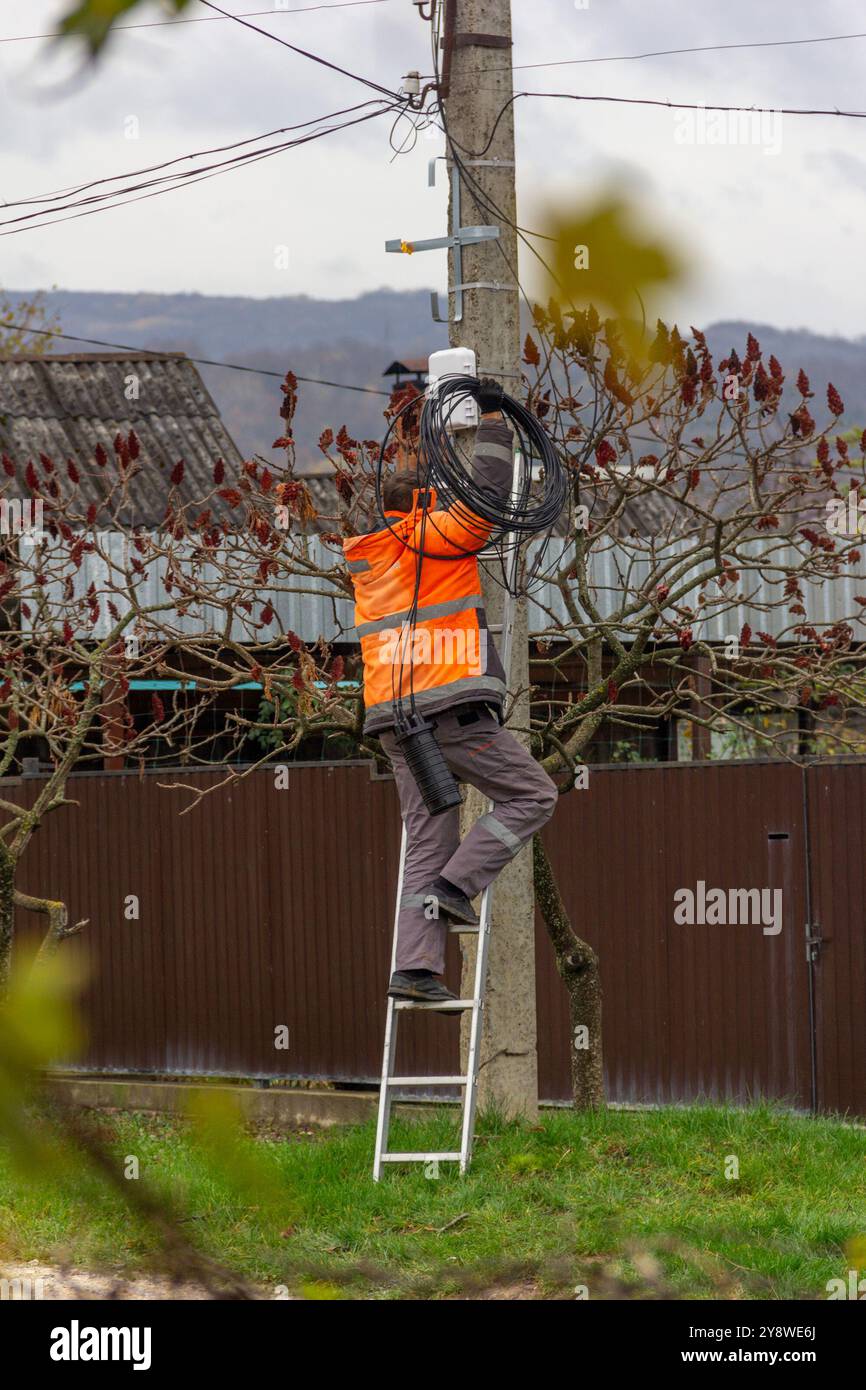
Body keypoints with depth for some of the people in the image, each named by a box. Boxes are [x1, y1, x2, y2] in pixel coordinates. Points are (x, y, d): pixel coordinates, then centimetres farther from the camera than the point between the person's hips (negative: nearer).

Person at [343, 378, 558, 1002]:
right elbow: (483, 496, -8)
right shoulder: (429, 538, 0)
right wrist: (493, 418, 1)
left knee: (428, 844, 6)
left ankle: (416, 968, -5)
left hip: (395, 720, 7)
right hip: (452, 708, -7)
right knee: (532, 795, 5)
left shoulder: (366, 557, 21)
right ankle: (456, 884, -9)